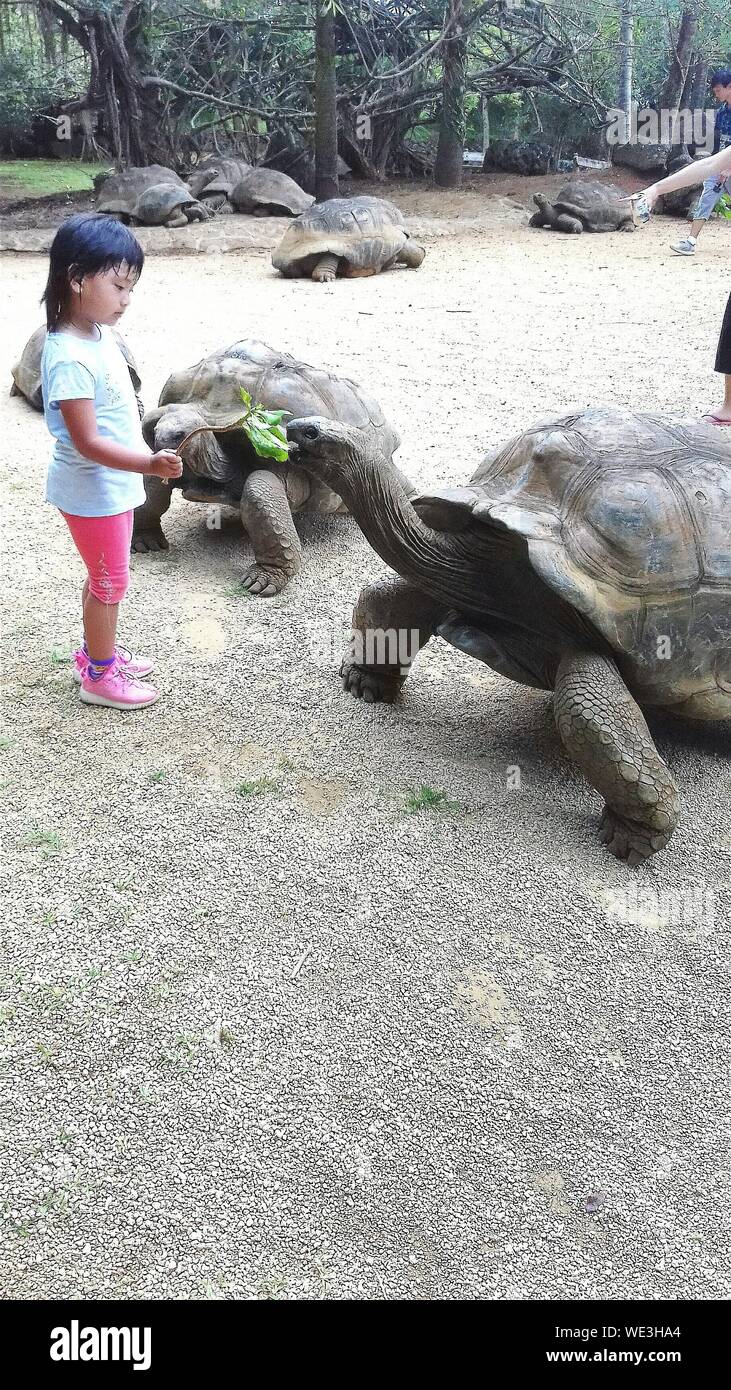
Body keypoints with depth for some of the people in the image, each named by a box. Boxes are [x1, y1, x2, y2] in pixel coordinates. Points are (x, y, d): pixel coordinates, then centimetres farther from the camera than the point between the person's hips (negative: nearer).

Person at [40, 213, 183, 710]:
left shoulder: (98, 334, 2)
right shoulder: (71, 359, -28)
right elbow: (87, 442, -29)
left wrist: (144, 461, 22)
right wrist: (150, 465, -38)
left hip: (114, 484, 9)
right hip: (92, 490, -9)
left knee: (106, 576, 21)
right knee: (110, 580, 5)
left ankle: (99, 650, 39)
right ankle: (99, 674, 21)